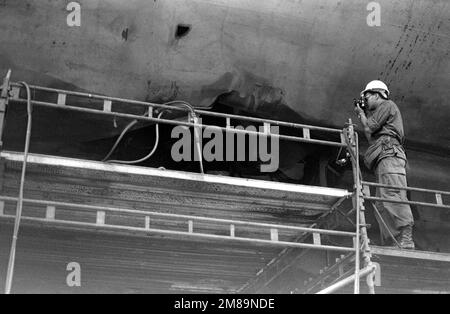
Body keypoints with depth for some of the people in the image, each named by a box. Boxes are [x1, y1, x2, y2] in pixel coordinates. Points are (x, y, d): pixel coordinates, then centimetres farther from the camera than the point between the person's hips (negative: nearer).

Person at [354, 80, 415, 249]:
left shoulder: (387, 105, 7)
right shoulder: (381, 112, 35)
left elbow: (369, 129, -4)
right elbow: (372, 138, 28)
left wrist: (361, 114, 16)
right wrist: (365, 115, 31)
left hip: (389, 154, -10)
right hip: (385, 160, 10)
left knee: (393, 197, -22)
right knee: (382, 205, 0)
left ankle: (406, 242, -32)